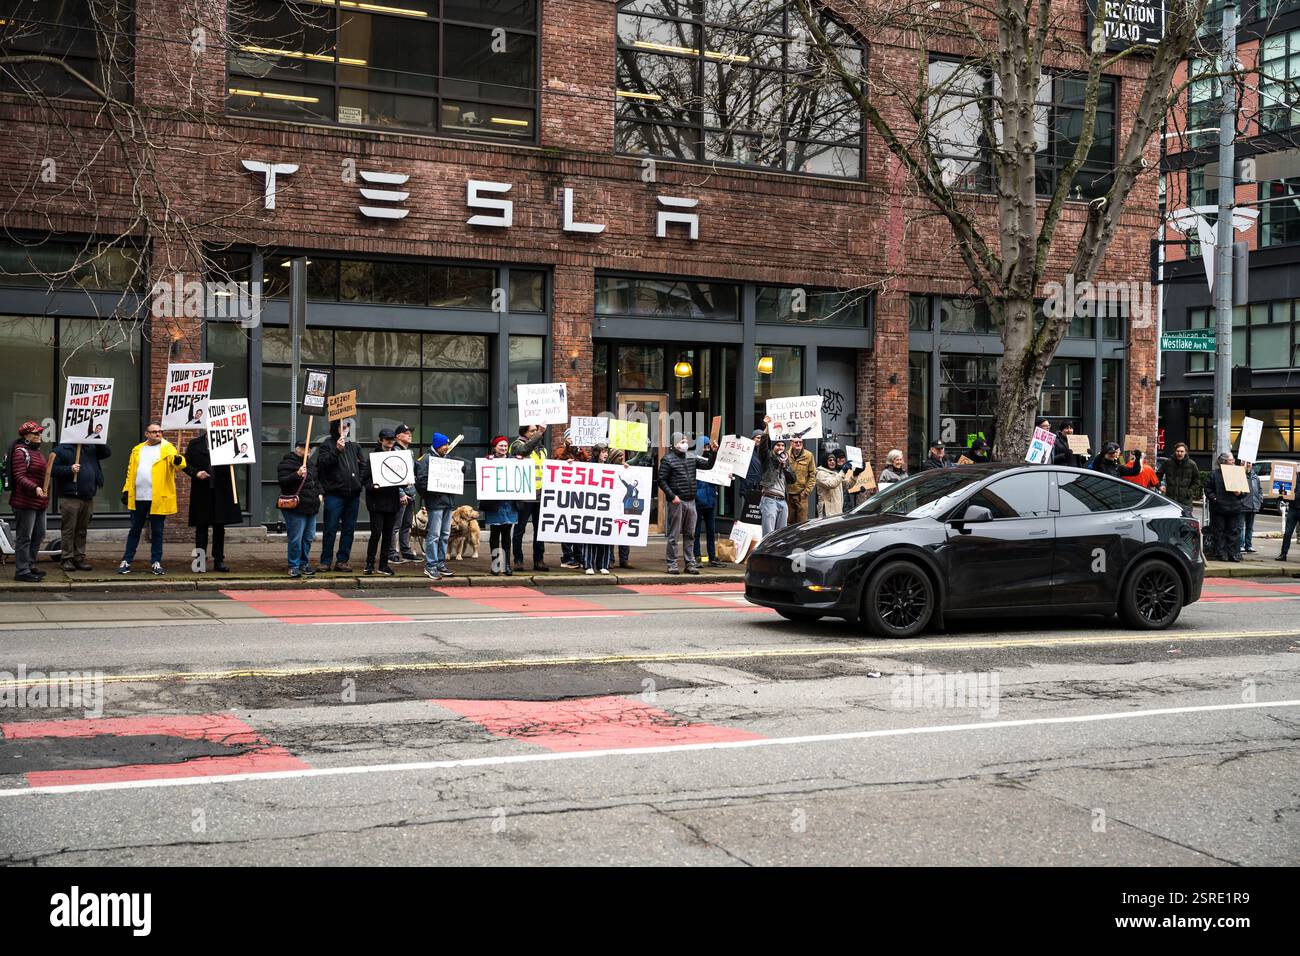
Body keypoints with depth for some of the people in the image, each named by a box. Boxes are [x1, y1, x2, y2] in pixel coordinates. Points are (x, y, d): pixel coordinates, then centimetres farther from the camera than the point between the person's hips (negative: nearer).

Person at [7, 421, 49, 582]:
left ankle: (30, 565, 26)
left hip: (39, 502, 10)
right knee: (25, 537, -5)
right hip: (25, 502, -10)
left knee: (39, 534, 15)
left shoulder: (36, 451, 18)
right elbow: (20, 477, -19)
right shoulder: (20, 451, -11)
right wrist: (35, 488, -33)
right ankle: (22, 571, 1)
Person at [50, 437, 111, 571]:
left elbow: (107, 452, 9)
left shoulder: (90, 448, 16)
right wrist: (70, 469, -18)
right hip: (69, 498, -5)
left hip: (88, 498, 6)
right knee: (69, 530, -2)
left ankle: (79, 558, 16)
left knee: (82, 530, 11)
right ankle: (68, 559, 4)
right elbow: (53, 469, -6)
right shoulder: (61, 449, -1)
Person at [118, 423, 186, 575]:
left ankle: (156, 563, 12)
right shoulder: (137, 450, 13)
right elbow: (131, 472, 13)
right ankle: (126, 561, 15)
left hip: (158, 498, -3)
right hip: (138, 498, 3)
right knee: (134, 530, 10)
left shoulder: (167, 448, 2)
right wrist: (126, 491, 6)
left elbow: (174, 460, -18)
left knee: (157, 532, 5)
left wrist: (178, 460, -41)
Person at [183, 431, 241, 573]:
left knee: (219, 527, 7)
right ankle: (200, 561, 8)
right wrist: (196, 473, -11)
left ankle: (219, 561, 15)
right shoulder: (195, 443, 5)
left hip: (220, 491, 1)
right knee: (201, 526, 3)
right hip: (202, 491, 0)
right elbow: (186, 463, 7)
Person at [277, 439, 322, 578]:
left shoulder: (310, 463, 18)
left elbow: (316, 479, 30)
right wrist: (297, 474, -30)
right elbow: (282, 481, -20)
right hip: (295, 508, -8)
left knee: (308, 537, 12)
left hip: (311, 507, 8)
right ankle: (294, 566, 3)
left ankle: (304, 563, 24)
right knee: (296, 539, -7)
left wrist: (319, 493, 18)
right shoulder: (287, 463, -8)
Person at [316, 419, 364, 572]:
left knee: (349, 529, 7)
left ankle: (342, 560, 14)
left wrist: (362, 481, 6)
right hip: (334, 494, -5)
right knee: (331, 528, -3)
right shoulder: (326, 445, 0)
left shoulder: (354, 446, 16)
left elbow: (363, 464, 21)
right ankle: (326, 561, 5)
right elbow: (322, 463, -14)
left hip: (353, 495, 5)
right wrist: (337, 450, -22)